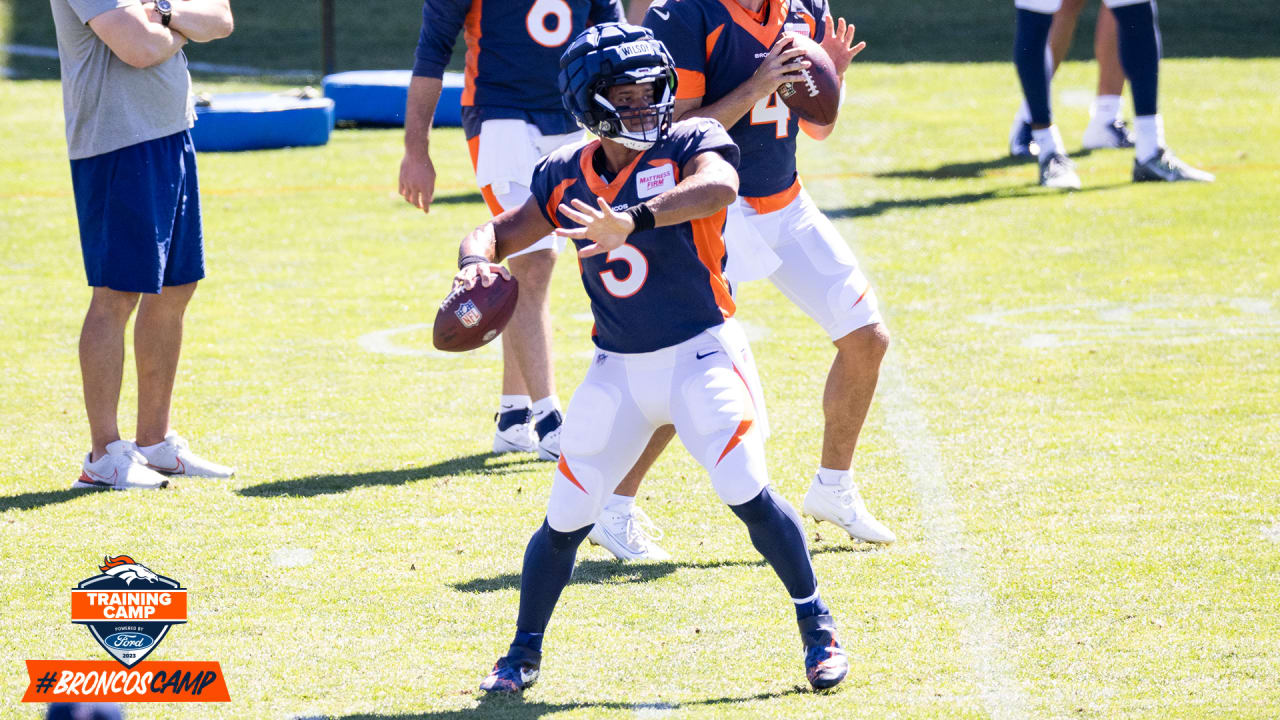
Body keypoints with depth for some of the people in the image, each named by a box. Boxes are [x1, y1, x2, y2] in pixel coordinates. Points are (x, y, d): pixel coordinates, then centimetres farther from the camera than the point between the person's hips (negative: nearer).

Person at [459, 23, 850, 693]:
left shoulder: (690, 144, -10)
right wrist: (475, 265, -14)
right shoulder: (568, 178, 3)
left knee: (748, 494, -16)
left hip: (700, 355, -4)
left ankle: (818, 628, 3)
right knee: (564, 521, 2)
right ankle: (524, 652, 22)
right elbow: (496, 232, 11)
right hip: (617, 372, 4)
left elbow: (718, 187, -33)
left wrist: (631, 224, -47)